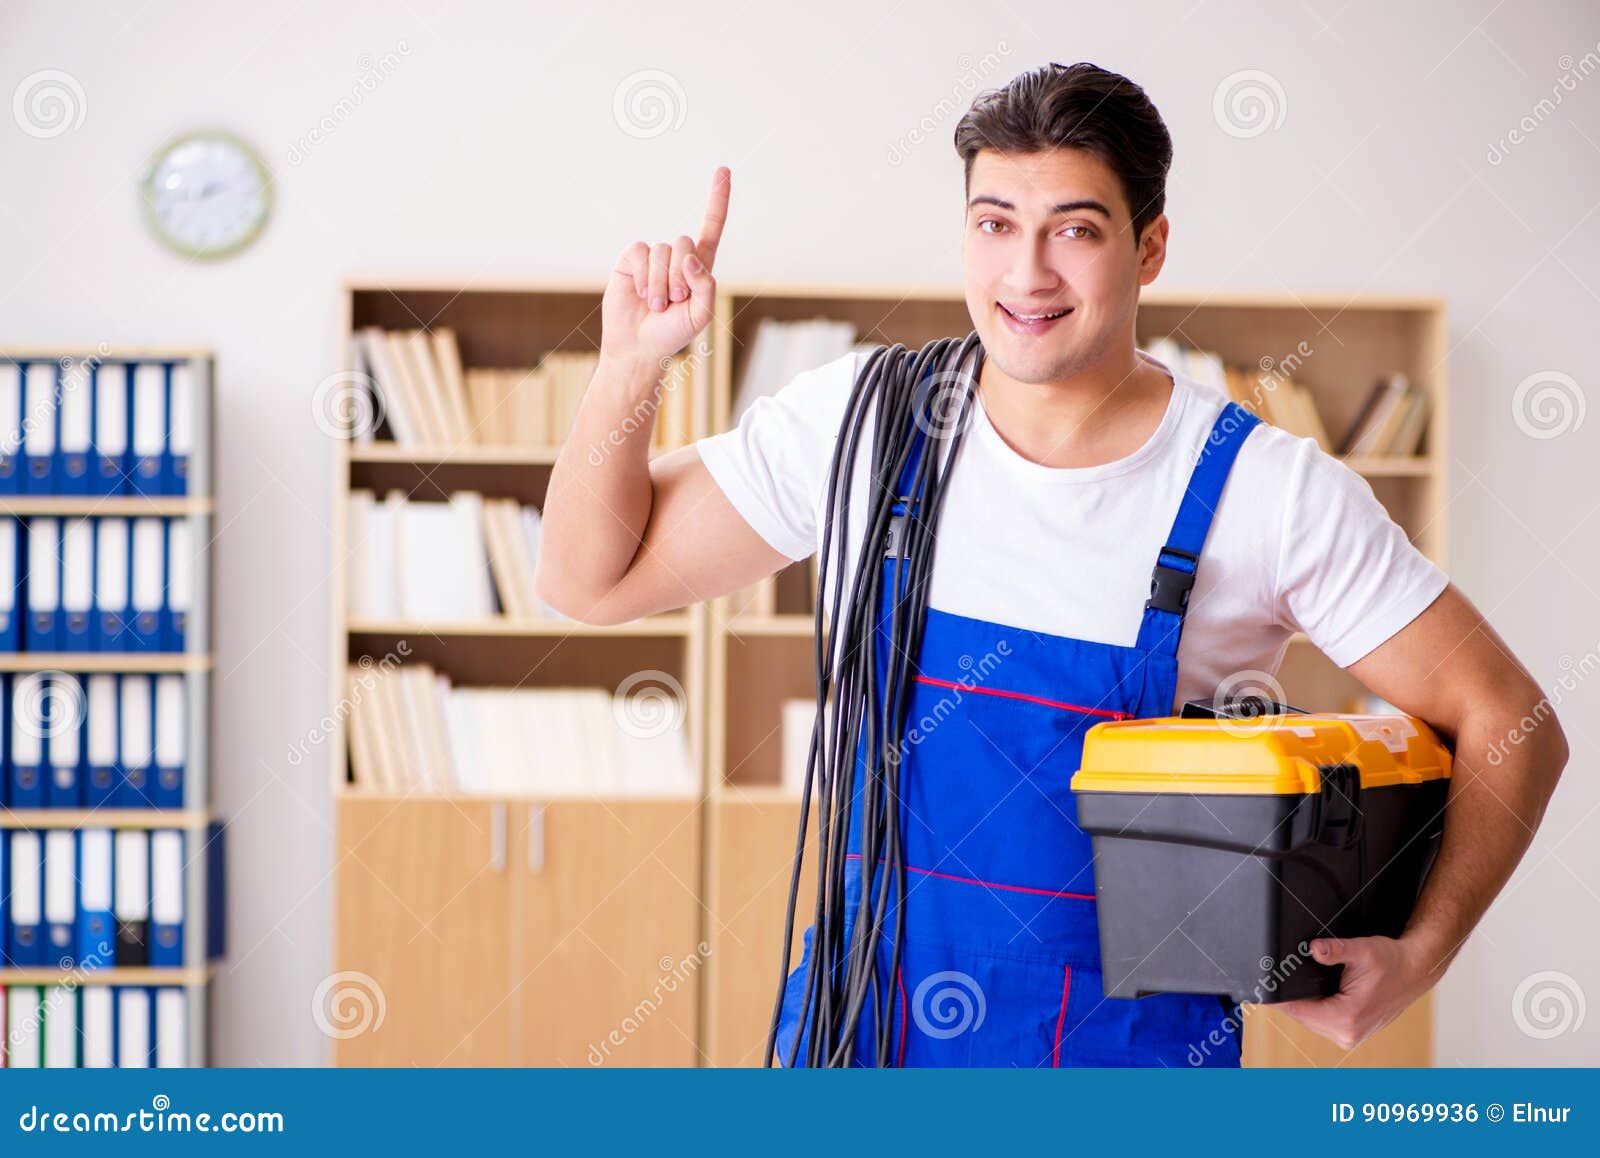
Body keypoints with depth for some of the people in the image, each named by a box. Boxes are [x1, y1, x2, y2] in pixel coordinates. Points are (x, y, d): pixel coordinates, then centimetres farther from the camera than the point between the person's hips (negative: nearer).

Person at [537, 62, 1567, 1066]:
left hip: (1126, 1046, -2)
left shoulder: (1274, 492, -11)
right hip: (866, 1018, 2)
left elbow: (1505, 722, -6)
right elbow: (593, 578, 4)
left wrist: (1420, 955, -18)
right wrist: (631, 368, -11)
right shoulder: (861, 419, -3)